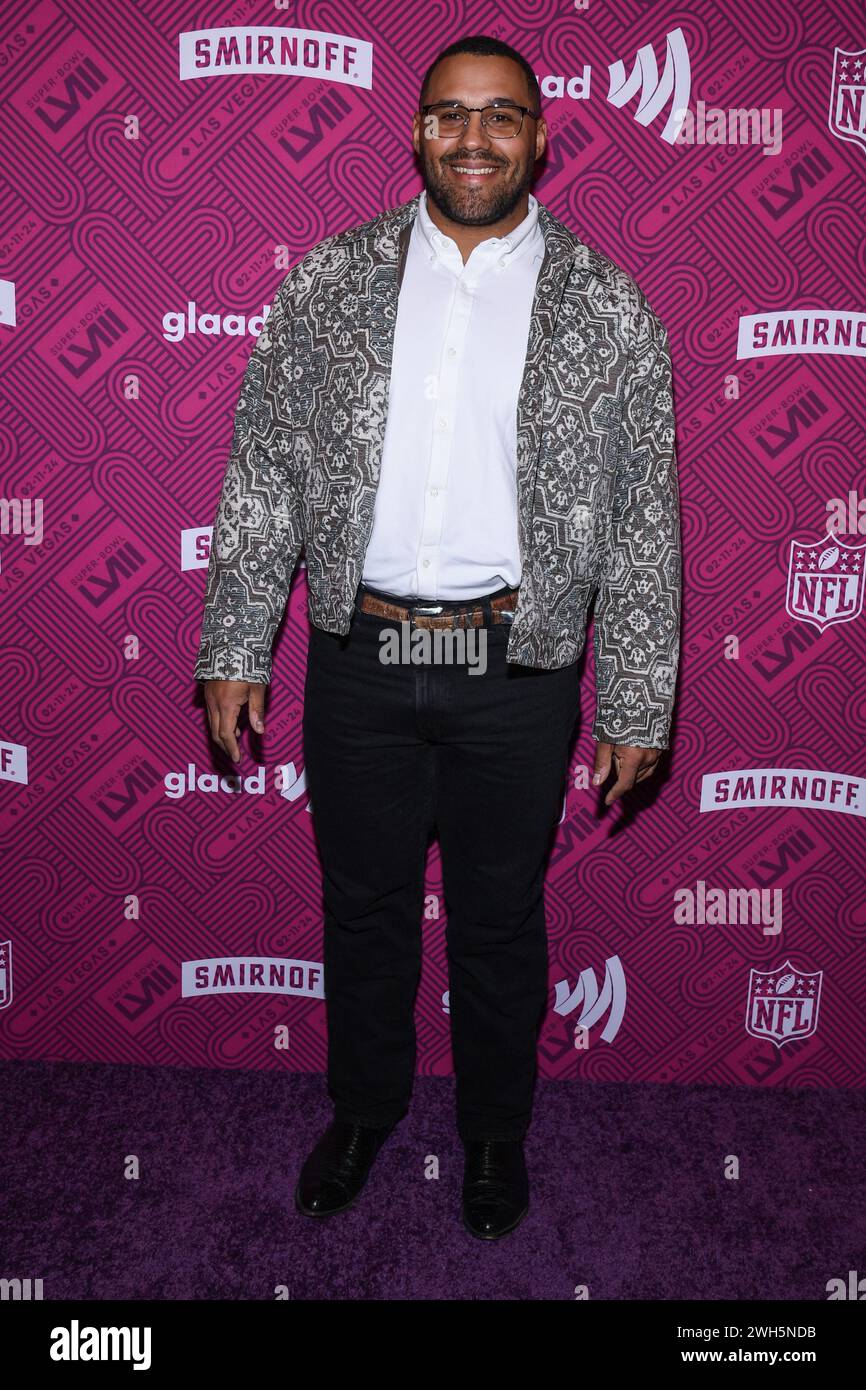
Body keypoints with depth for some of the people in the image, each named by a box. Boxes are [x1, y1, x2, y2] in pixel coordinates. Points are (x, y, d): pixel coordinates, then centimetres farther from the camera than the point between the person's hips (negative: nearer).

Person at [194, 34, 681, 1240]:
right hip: (357, 657, 2)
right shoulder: (327, 282, 3)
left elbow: (645, 522, -1)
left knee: (500, 923, 15)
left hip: (515, 668, -1)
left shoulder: (610, 311, -1)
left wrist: (637, 705, -3)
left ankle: (496, 1130, 42)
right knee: (363, 907, 17)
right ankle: (366, 1105, 45)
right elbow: (261, 473, 3)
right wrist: (235, 649, 0)